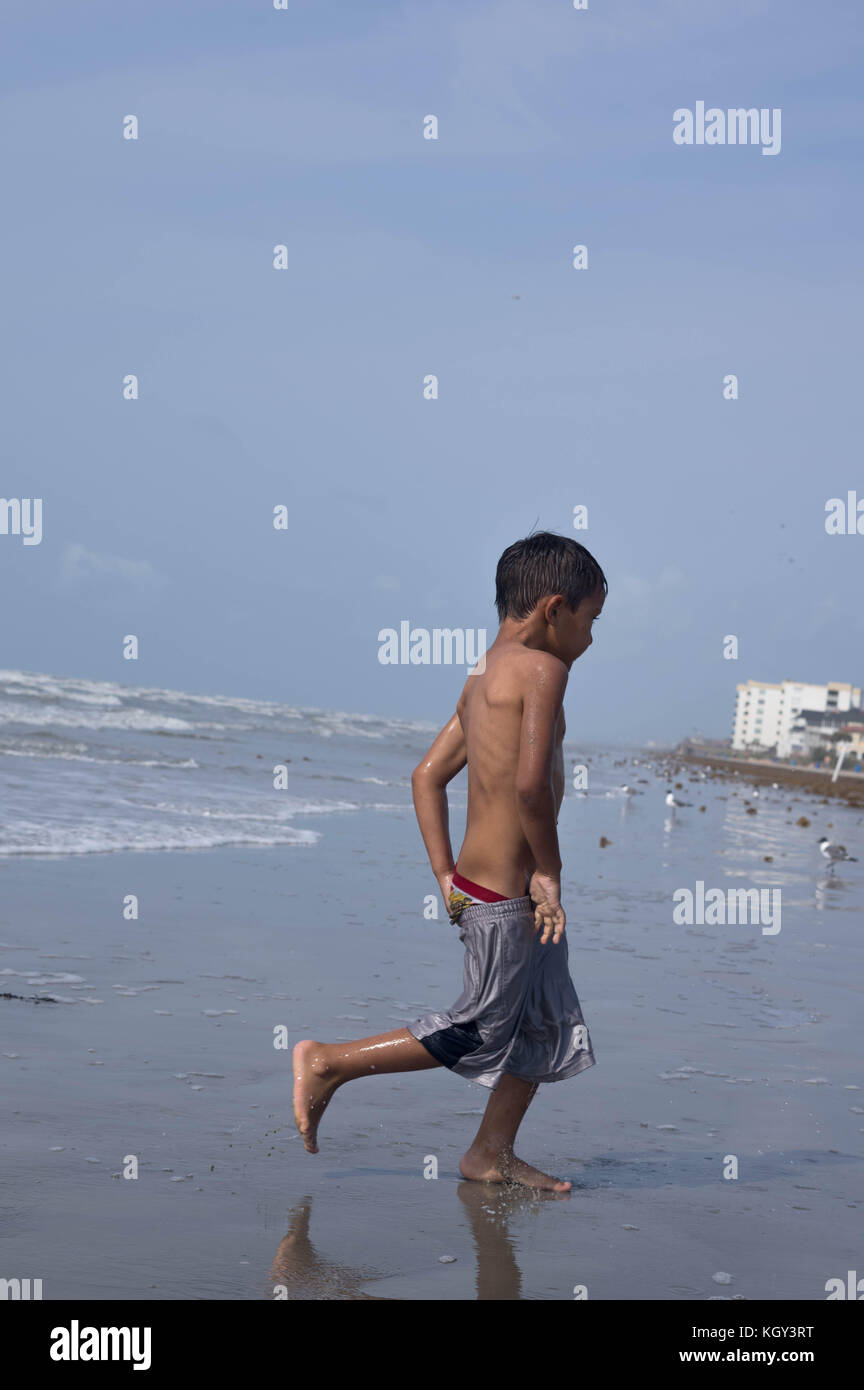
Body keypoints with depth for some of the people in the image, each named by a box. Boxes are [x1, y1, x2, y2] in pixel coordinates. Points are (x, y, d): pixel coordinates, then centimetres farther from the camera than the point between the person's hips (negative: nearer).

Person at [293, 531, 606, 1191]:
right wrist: (548, 867, -14)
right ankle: (327, 1063, 10)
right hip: (507, 895, -10)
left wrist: (447, 878, 12)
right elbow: (531, 781, -27)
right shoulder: (541, 669, -16)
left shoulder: (482, 679, 12)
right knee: (476, 1035, 2)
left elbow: (428, 776, 14)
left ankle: (492, 1155, 26)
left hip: (475, 884, 10)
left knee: (549, 1026, 18)